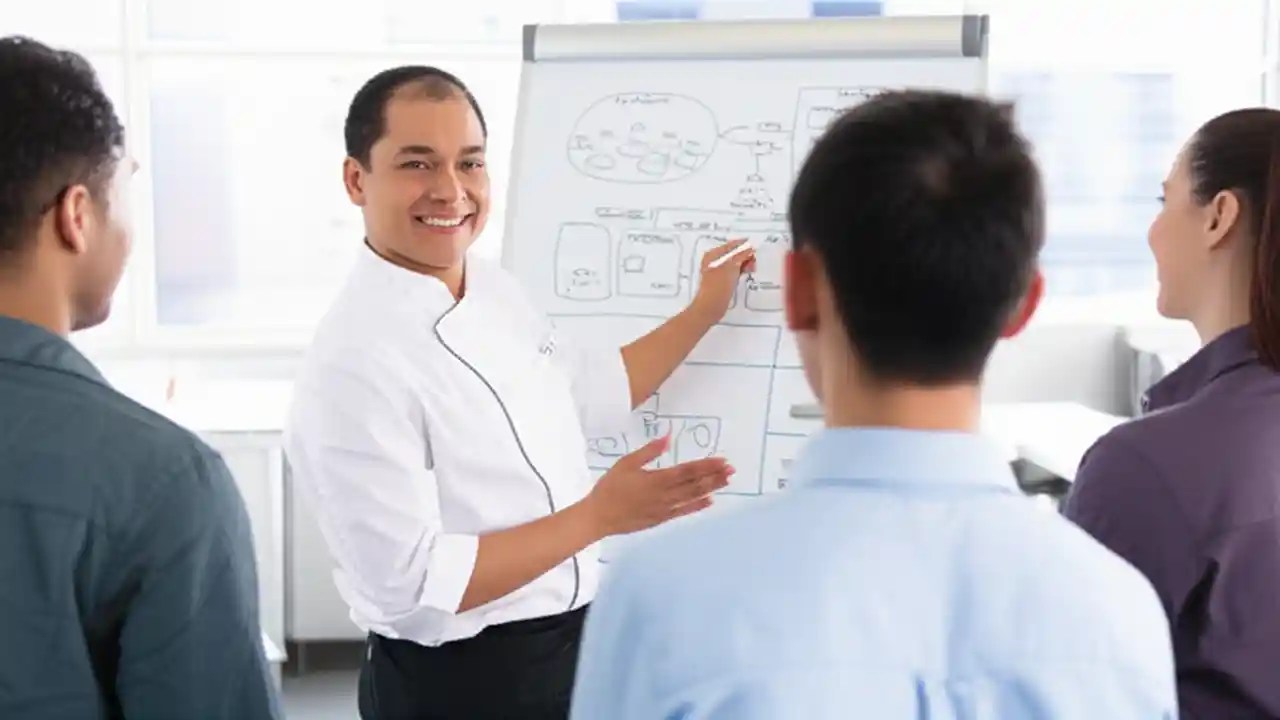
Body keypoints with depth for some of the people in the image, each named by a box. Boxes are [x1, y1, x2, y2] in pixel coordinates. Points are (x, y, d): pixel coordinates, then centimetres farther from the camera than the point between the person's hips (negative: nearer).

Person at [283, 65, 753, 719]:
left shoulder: (495, 288, 1)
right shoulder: (357, 363, -24)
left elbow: (592, 395, 18)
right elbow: (409, 584, -26)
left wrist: (705, 310, 19)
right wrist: (599, 515, -24)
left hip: (569, 643, 8)